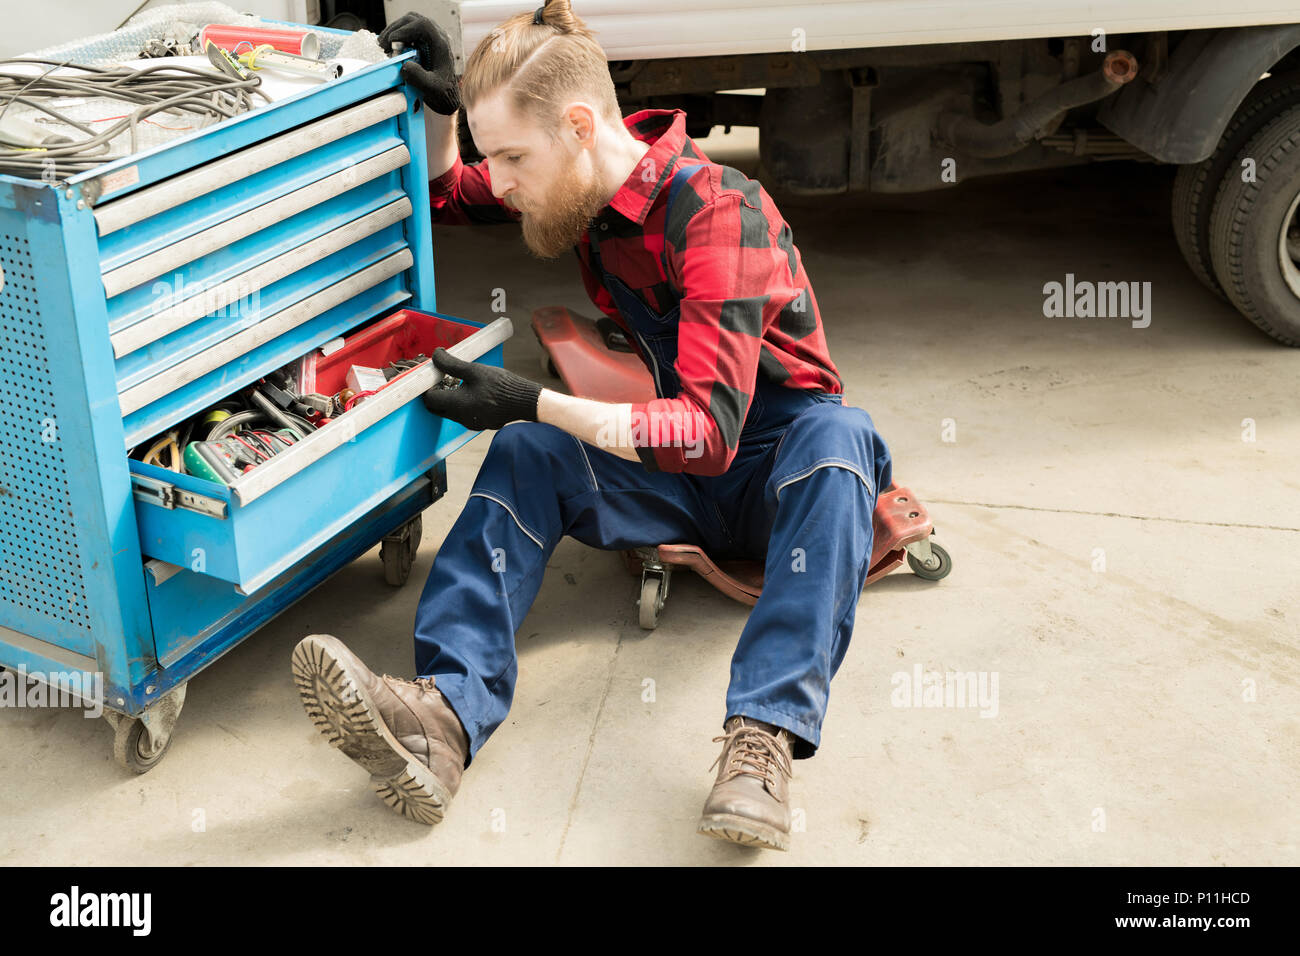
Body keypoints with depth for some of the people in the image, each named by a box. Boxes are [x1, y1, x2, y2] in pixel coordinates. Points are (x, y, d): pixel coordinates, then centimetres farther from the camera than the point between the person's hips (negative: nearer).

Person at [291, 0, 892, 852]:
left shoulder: (718, 212, -25)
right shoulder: (584, 178, -3)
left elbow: (711, 431, -33)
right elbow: (446, 198, 18)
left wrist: (534, 402, -37)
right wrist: (440, 109, -3)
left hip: (776, 463, -5)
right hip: (675, 470, 5)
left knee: (840, 435, -38)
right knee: (525, 451, -21)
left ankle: (765, 738, -53)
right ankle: (445, 714, -42)